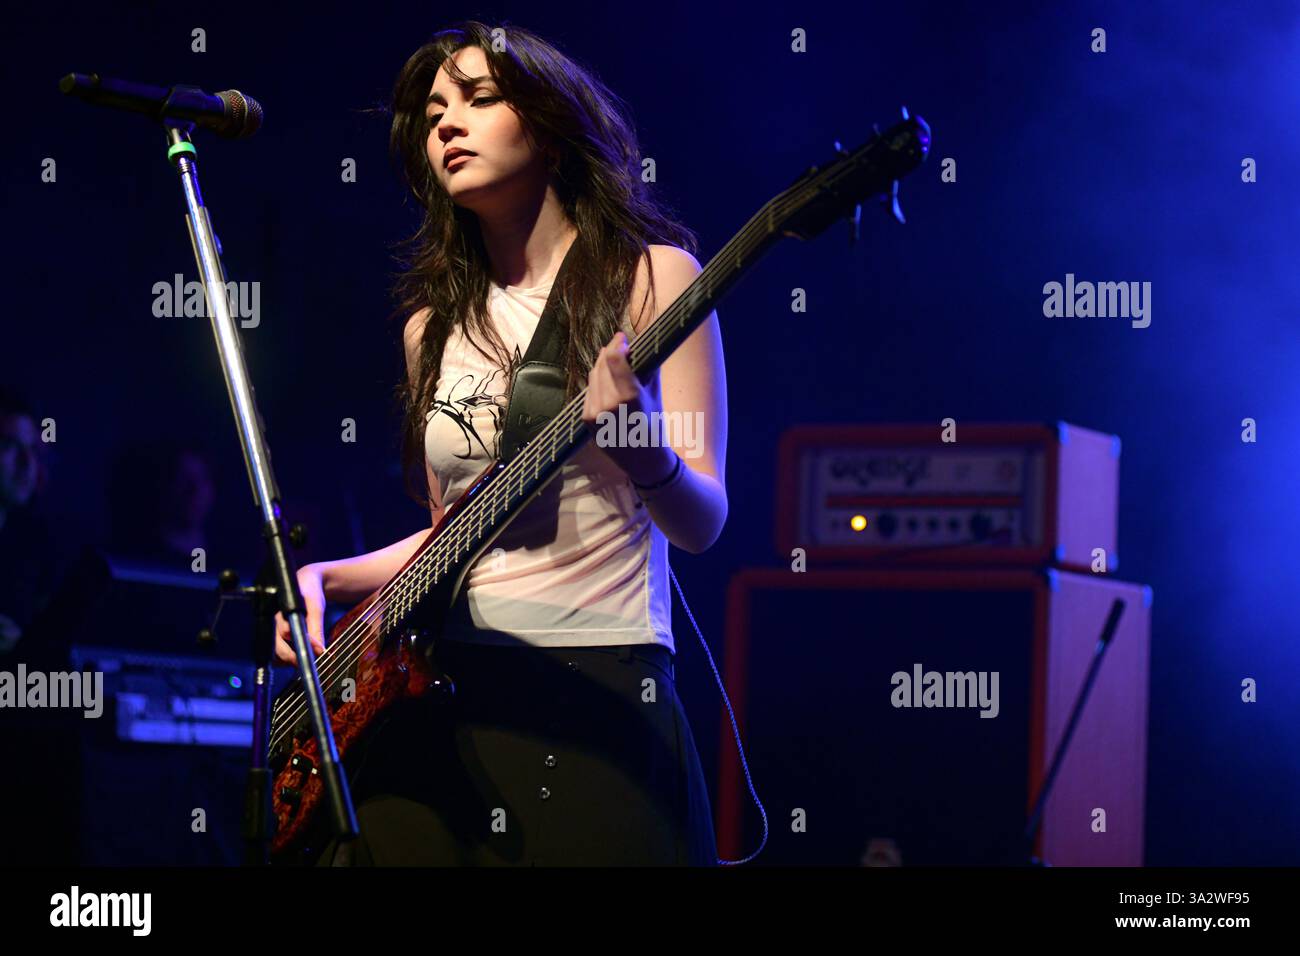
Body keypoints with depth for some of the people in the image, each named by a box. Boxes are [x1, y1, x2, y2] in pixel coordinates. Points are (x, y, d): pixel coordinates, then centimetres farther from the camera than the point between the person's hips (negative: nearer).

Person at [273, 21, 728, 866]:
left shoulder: (648, 277, 0)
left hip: (599, 698, -4)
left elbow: (702, 524, -7)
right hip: (440, 693, 5)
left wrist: (639, 445, -27)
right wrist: (330, 579, 6)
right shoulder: (436, 322, 14)